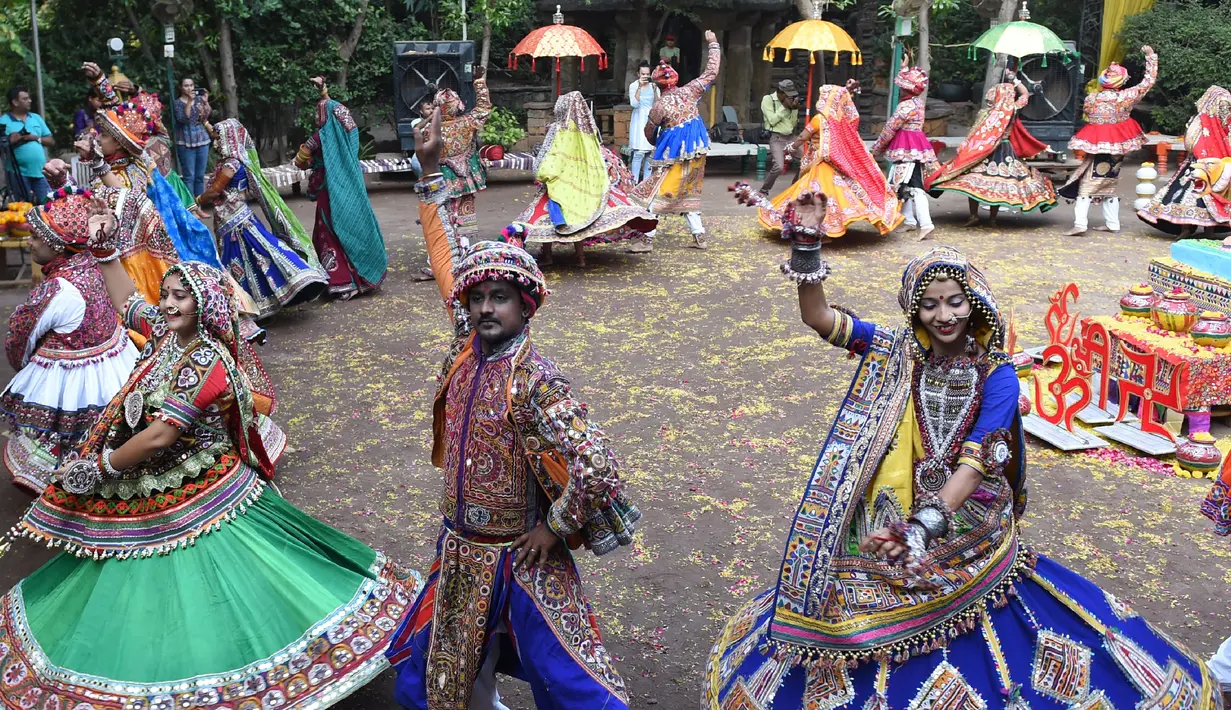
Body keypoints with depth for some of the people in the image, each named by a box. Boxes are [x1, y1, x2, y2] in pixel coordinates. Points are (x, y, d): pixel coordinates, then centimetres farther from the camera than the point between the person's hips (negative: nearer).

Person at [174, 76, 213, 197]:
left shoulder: (199, 99, 10)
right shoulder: (177, 103, 0)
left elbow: (209, 115, 0)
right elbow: (182, 119, -15)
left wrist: (205, 101, -15)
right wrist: (189, 101, -20)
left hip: (202, 141, 4)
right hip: (186, 144, -4)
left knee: (200, 176, 7)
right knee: (189, 177, -7)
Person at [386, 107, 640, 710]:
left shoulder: (535, 380, -25)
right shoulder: (468, 346, -5)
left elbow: (594, 464, -31)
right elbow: (447, 262, 3)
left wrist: (556, 528, -18)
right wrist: (430, 170, 4)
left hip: (517, 558, -7)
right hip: (459, 549, 7)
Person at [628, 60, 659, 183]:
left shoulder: (654, 86, 7)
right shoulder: (633, 86, -1)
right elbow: (634, 104, -14)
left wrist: (655, 90, -15)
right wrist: (639, 87, -19)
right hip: (639, 123, -3)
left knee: (650, 153, 3)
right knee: (639, 153, -13)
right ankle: (635, 181, -9)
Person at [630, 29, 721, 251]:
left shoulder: (660, 106, -17)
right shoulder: (689, 91, -5)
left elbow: (649, 133, -2)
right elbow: (711, 72, 6)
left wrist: (657, 144, 21)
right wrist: (713, 44, 16)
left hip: (673, 156, -6)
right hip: (696, 152, 6)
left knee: (653, 194, 0)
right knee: (688, 195, 18)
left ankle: (648, 239, -5)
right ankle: (699, 236, 17)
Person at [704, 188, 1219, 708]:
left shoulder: (997, 376, -8)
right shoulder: (896, 353, -1)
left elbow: (973, 465, -16)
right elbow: (817, 317, -8)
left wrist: (922, 527, -29)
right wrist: (807, 245, -21)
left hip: (966, 526, -1)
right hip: (890, 525, 2)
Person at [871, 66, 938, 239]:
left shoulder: (905, 106, -15)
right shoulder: (919, 102, 10)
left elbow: (889, 130, -11)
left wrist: (875, 150, -2)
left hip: (907, 150, -10)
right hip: (916, 146, 10)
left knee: (913, 187, -15)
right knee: (906, 186, 16)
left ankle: (925, 224, -22)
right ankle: (910, 220, 21)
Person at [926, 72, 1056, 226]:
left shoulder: (987, 114, -12)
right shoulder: (1012, 110, 0)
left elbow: (976, 137, -13)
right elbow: (1025, 95, 19)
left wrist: (962, 150, -6)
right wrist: (1015, 80, 21)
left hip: (986, 154, -4)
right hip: (1006, 151, 5)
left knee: (973, 181, 0)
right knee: (997, 183, 8)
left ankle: (974, 215, -5)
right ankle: (993, 218, 11)